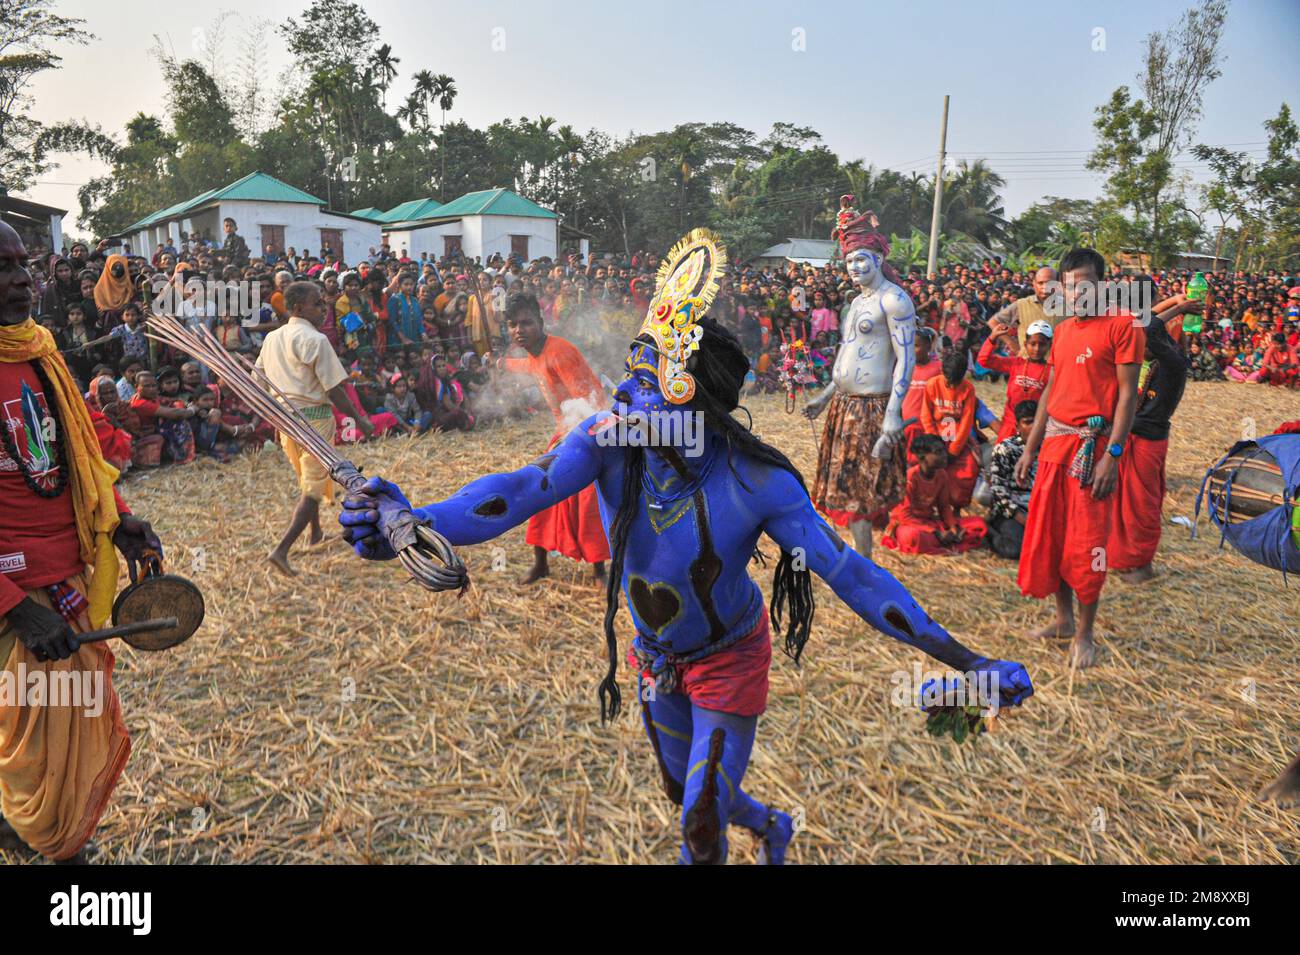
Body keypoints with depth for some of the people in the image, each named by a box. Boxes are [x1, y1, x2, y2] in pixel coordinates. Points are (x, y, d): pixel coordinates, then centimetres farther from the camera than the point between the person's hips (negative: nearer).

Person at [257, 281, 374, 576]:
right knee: (314, 489, -2)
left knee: (306, 480, 26)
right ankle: (281, 550, -13)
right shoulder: (315, 340, -15)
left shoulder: (272, 339, 8)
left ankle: (316, 533, 43)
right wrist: (359, 419, -8)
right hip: (314, 417, -8)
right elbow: (334, 389, -16)